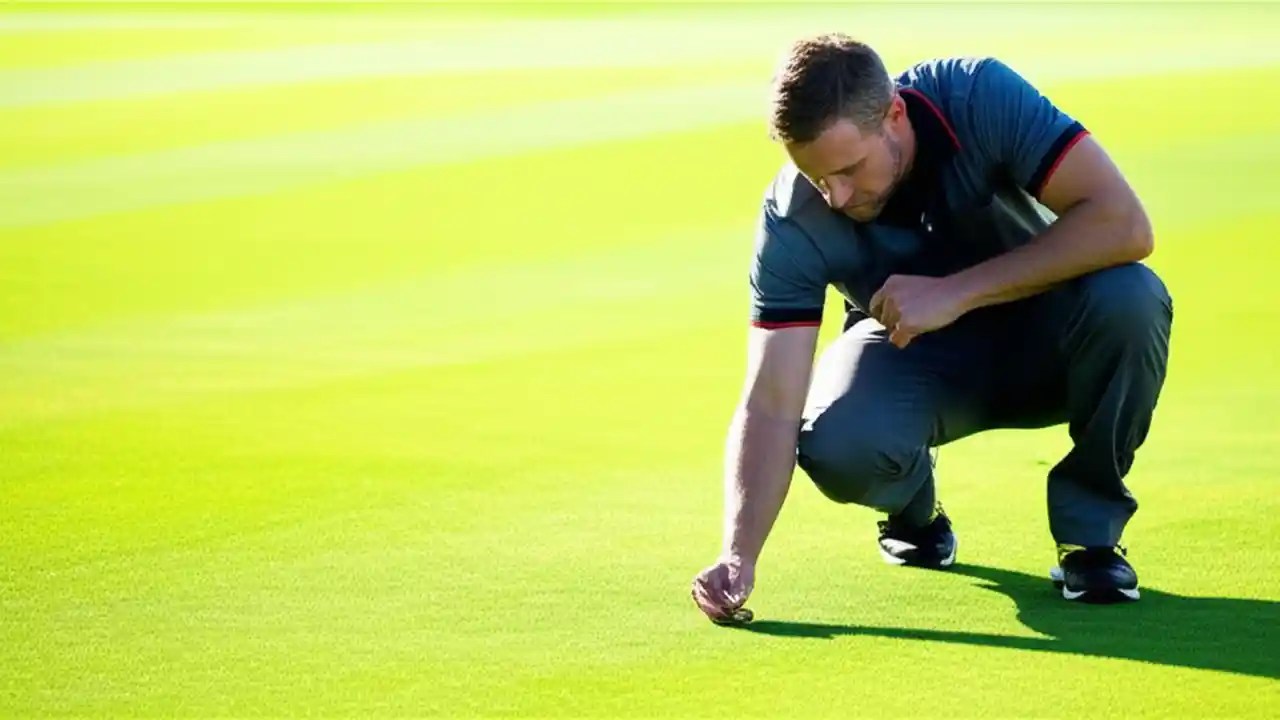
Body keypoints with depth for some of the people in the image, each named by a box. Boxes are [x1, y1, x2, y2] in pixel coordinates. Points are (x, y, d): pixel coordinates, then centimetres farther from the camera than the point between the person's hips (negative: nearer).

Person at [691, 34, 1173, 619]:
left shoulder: (981, 97, -28)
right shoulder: (792, 219, -24)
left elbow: (1125, 224, -34)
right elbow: (771, 403, -25)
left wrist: (957, 292, -37)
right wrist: (738, 555, -38)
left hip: (1037, 339, 0)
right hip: (913, 353, 0)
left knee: (1126, 298, -34)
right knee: (837, 445, -33)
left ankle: (1088, 530, -10)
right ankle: (914, 510, 6)